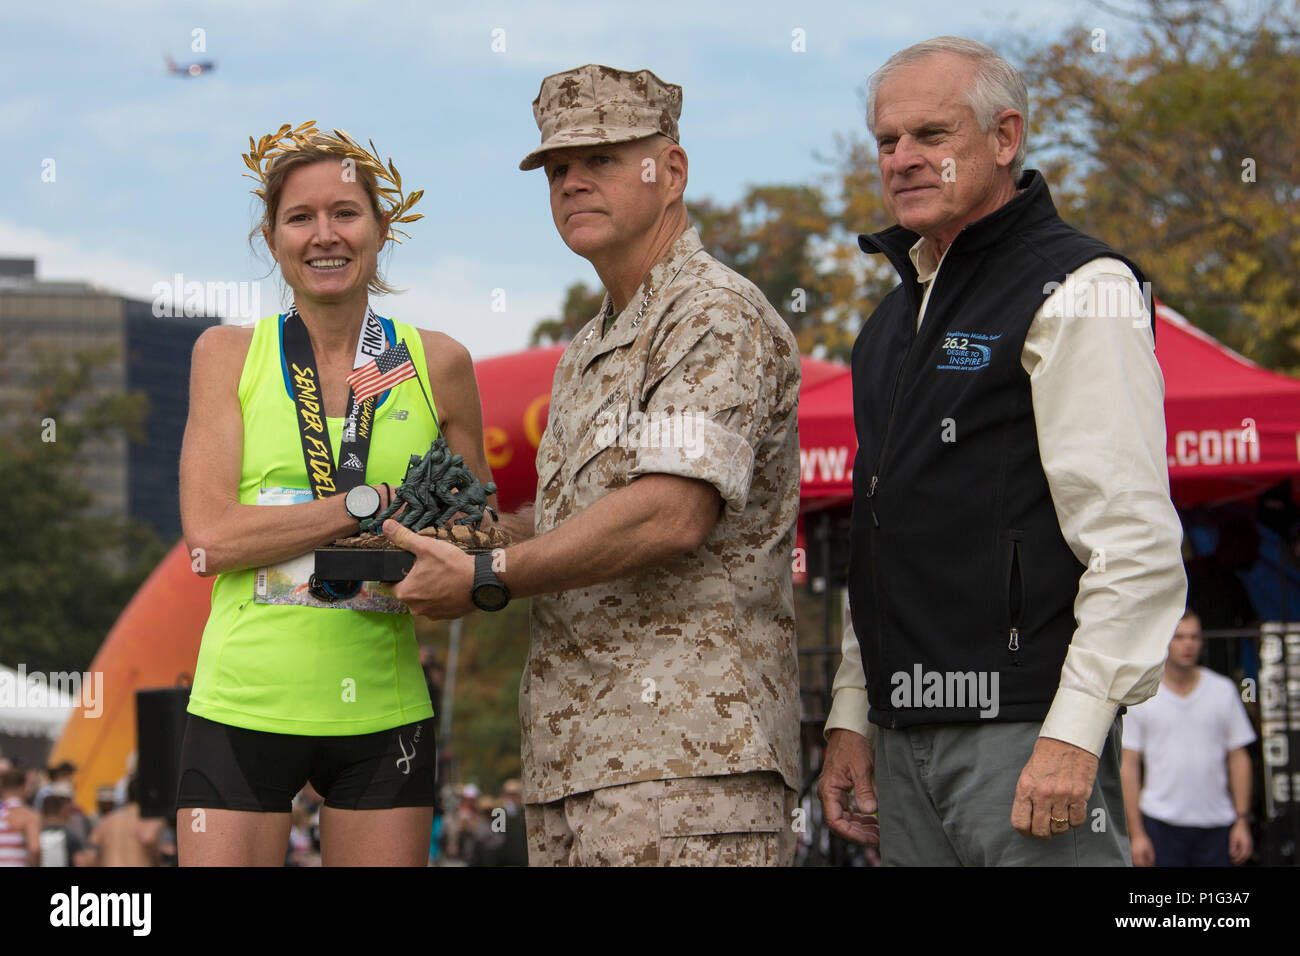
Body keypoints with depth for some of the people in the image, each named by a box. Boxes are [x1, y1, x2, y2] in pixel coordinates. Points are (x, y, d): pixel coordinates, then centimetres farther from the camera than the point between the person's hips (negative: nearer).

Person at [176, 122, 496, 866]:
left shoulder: (438, 364, 7)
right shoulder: (229, 354, 4)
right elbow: (209, 536, -6)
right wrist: (374, 503, -14)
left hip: (384, 713, 1)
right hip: (247, 704, -1)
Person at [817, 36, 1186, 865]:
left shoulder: (1076, 290, -6)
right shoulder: (900, 314, 20)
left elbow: (1137, 542, -15)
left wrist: (1074, 731, -21)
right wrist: (851, 717, 17)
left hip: (1024, 730, -8)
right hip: (906, 741, 8)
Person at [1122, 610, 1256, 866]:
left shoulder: (1224, 690, 8)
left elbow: (1238, 758, 10)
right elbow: (1129, 765, 0)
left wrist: (1242, 821, 4)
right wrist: (1136, 833, -6)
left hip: (1216, 823, 2)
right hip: (1161, 823, -2)